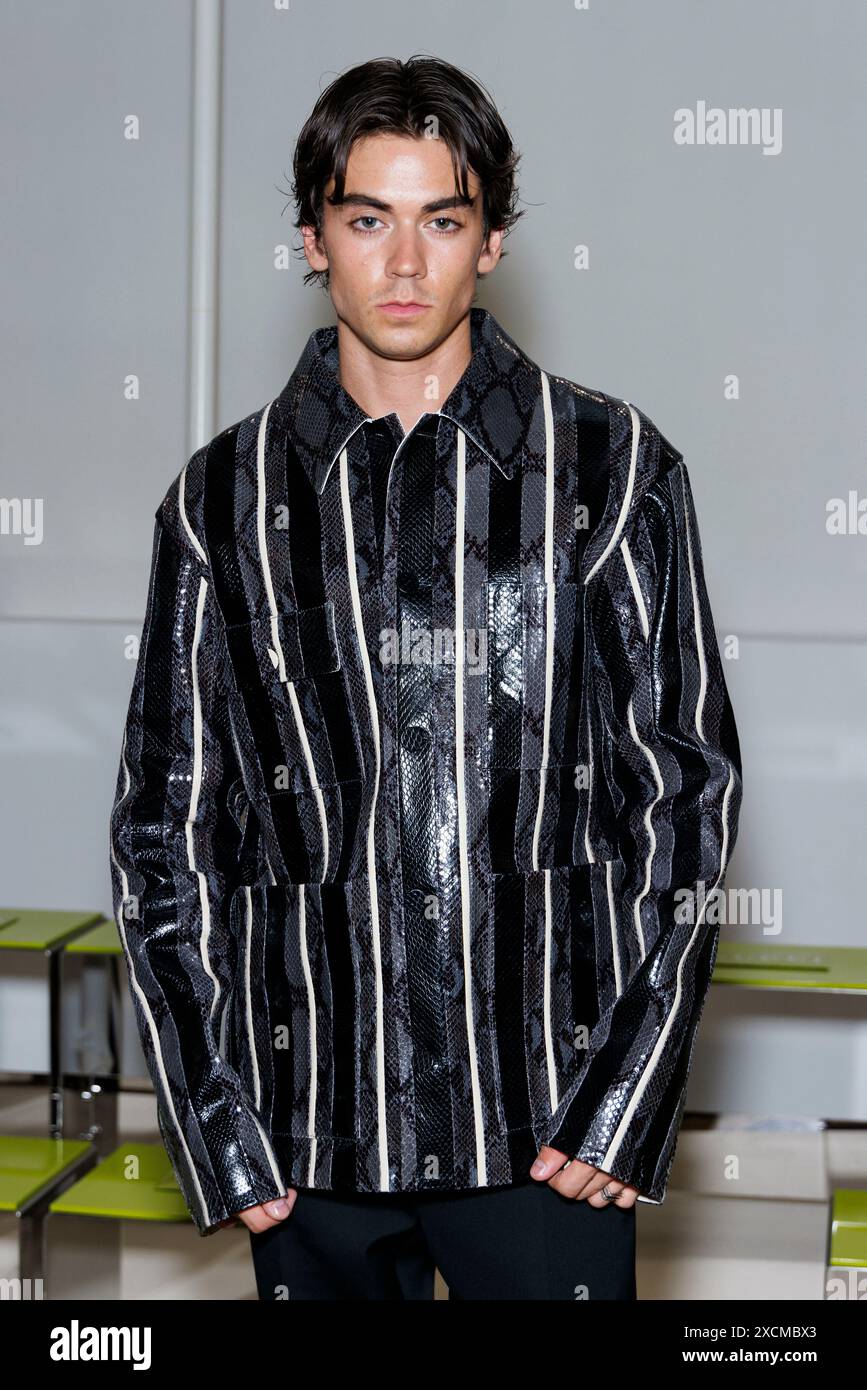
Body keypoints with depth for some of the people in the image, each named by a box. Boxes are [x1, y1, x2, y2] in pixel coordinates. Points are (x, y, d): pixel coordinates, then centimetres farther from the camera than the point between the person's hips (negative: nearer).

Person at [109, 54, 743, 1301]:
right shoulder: (227, 497, 5)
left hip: (548, 1131, -1)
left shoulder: (613, 469, 1)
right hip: (308, 1129, 2)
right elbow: (165, 828, 6)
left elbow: (689, 791, 1)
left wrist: (630, 1102, -6)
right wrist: (215, 1127, 0)